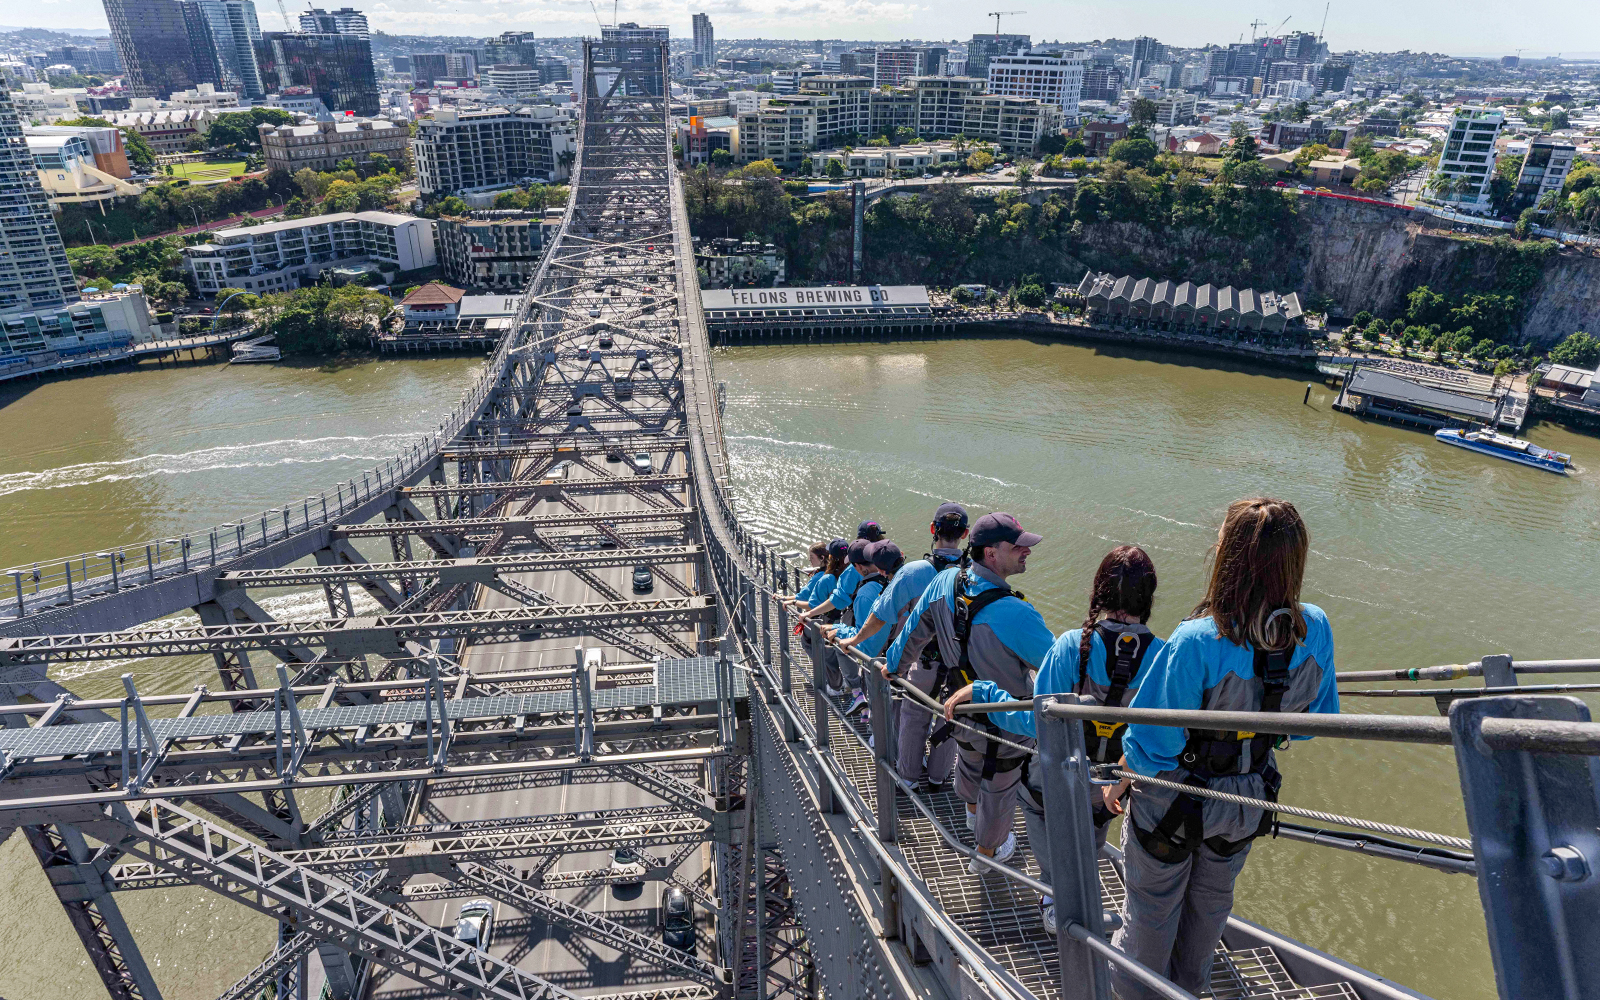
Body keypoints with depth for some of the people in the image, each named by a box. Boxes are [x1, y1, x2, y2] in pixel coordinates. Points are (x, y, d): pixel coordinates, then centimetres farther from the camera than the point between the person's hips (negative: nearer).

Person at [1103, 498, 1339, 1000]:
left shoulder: (1196, 643, -37)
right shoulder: (1315, 629, -21)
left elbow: (1151, 743, -27)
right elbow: (1316, 716, -2)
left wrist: (1118, 785, -7)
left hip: (1174, 802, -5)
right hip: (1247, 801, 5)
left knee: (1153, 908, 22)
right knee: (1211, 899, 32)